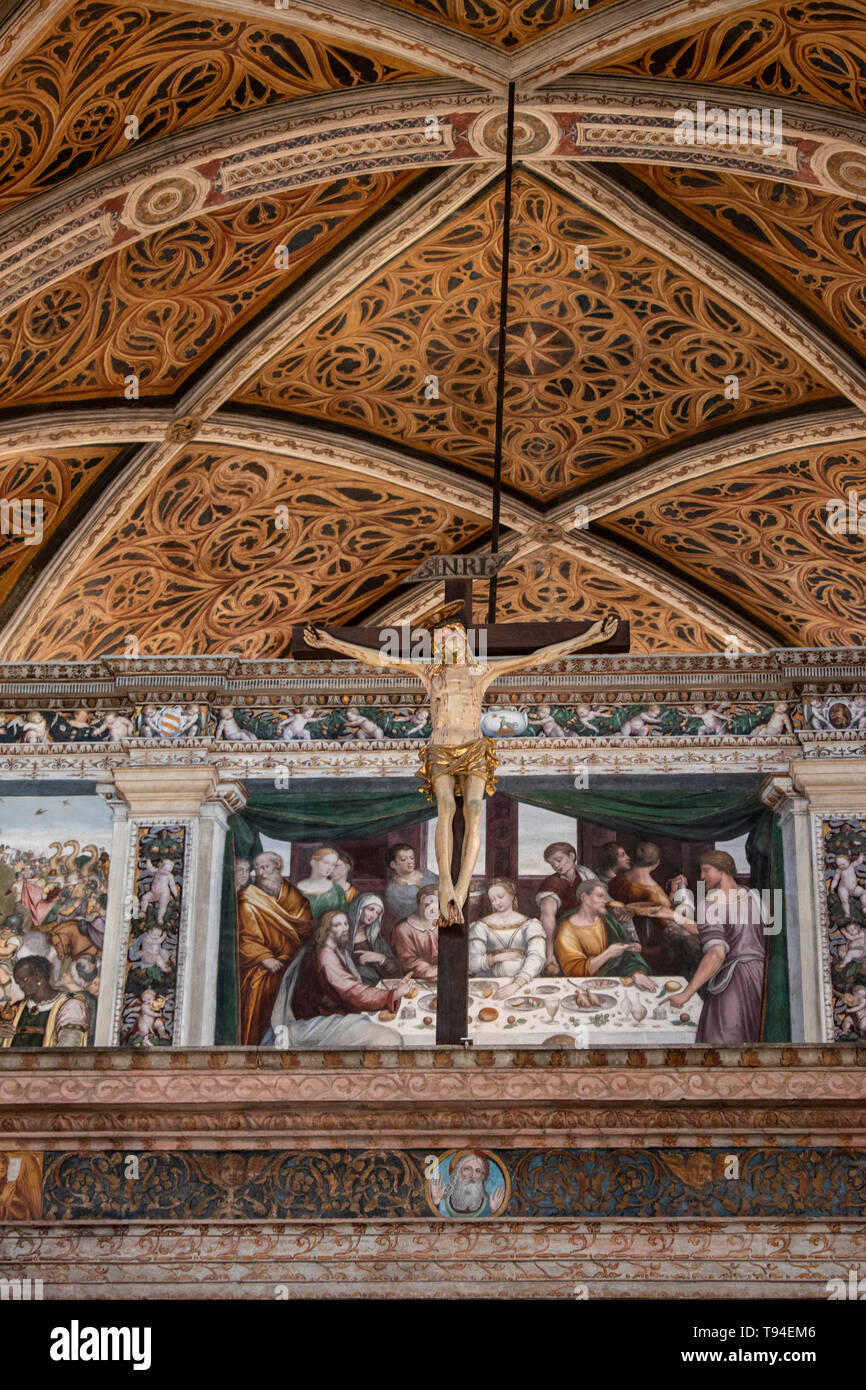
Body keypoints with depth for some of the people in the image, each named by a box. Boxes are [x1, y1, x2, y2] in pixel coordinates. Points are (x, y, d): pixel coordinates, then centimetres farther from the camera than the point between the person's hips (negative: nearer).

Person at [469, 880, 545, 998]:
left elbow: (536, 958, -9)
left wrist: (516, 984, -24)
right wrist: (496, 958, -13)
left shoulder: (530, 925, 7)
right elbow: (471, 964, 3)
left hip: (524, 981, -1)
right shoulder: (482, 926, 11)